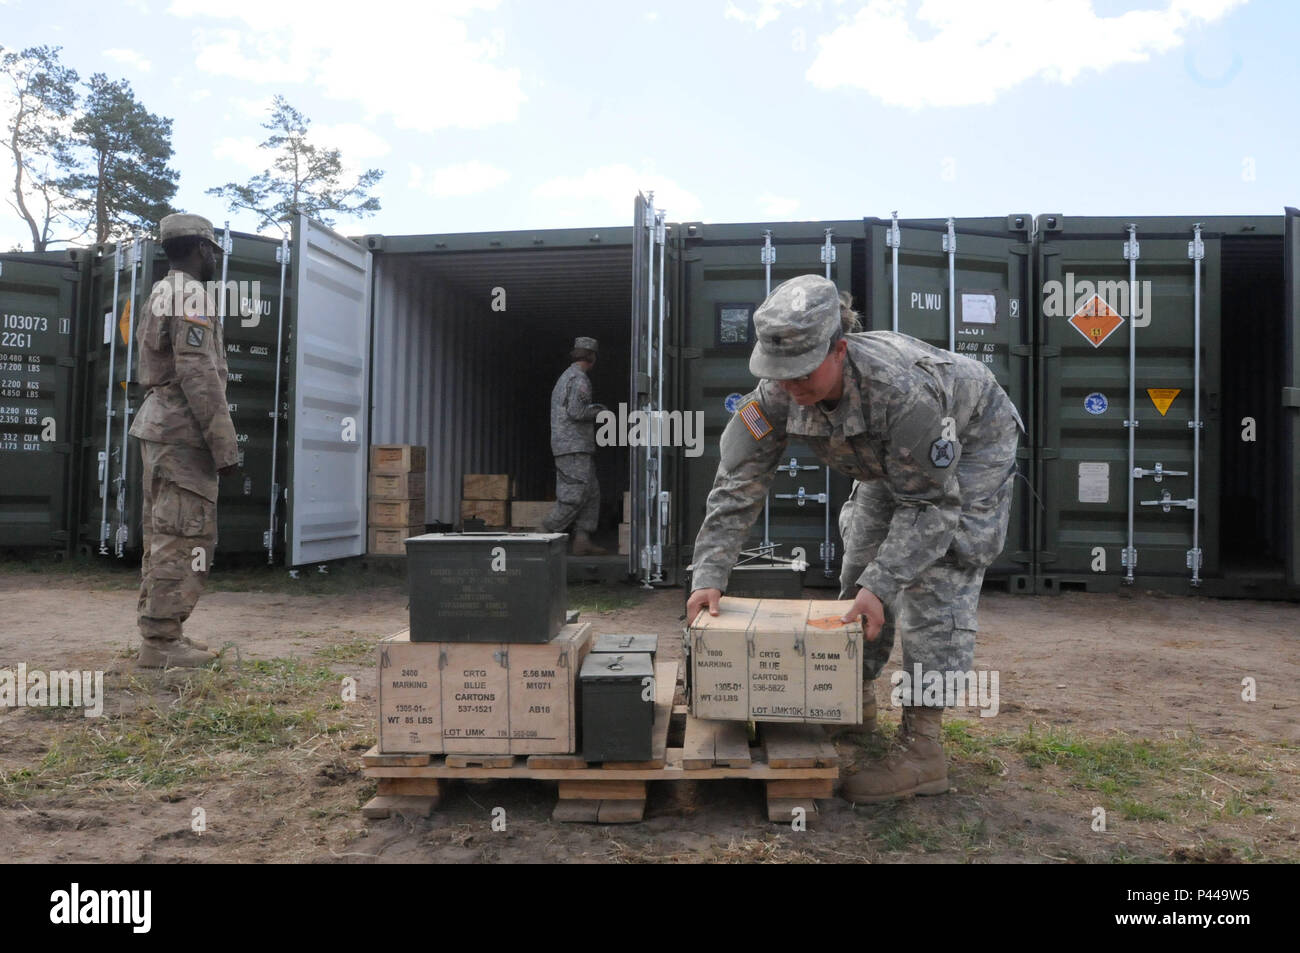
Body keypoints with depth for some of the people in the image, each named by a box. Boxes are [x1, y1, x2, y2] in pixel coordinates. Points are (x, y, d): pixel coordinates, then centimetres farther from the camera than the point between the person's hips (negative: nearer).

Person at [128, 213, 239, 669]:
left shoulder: (159, 297, 20)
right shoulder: (192, 295, -11)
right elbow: (199, 375, -20)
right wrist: (225, 444, -20)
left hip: (158, 427, 10)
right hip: (184, 431, -10)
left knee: (163, 535, 10)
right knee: (186, 536, -9)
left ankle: (157, 632, 15)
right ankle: (160, 641, -7)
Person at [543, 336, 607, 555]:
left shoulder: (564, 378, 22)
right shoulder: (579, 379, -10)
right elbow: (576, 411, -21)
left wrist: (593, 409, 20)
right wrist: (596, 411, -4)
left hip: (564, 445, 10)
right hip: (575, 445, -10)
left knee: (591, 493, 7)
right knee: (576, 495, -10)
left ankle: (582, 540, 1)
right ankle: (547, 534, -8)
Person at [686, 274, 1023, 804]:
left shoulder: (901, 389, -44)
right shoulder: (777, 393, -27)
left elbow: (931, 503, -35)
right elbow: (737, 484, -22)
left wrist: (880, 585, -40)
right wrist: (709, 575, -29)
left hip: (971, 445, -6)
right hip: (893, 458, 7)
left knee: (934, 582, -16)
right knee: (860, 570, 8)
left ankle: (922, 750, -12)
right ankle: (857, 704, 25)